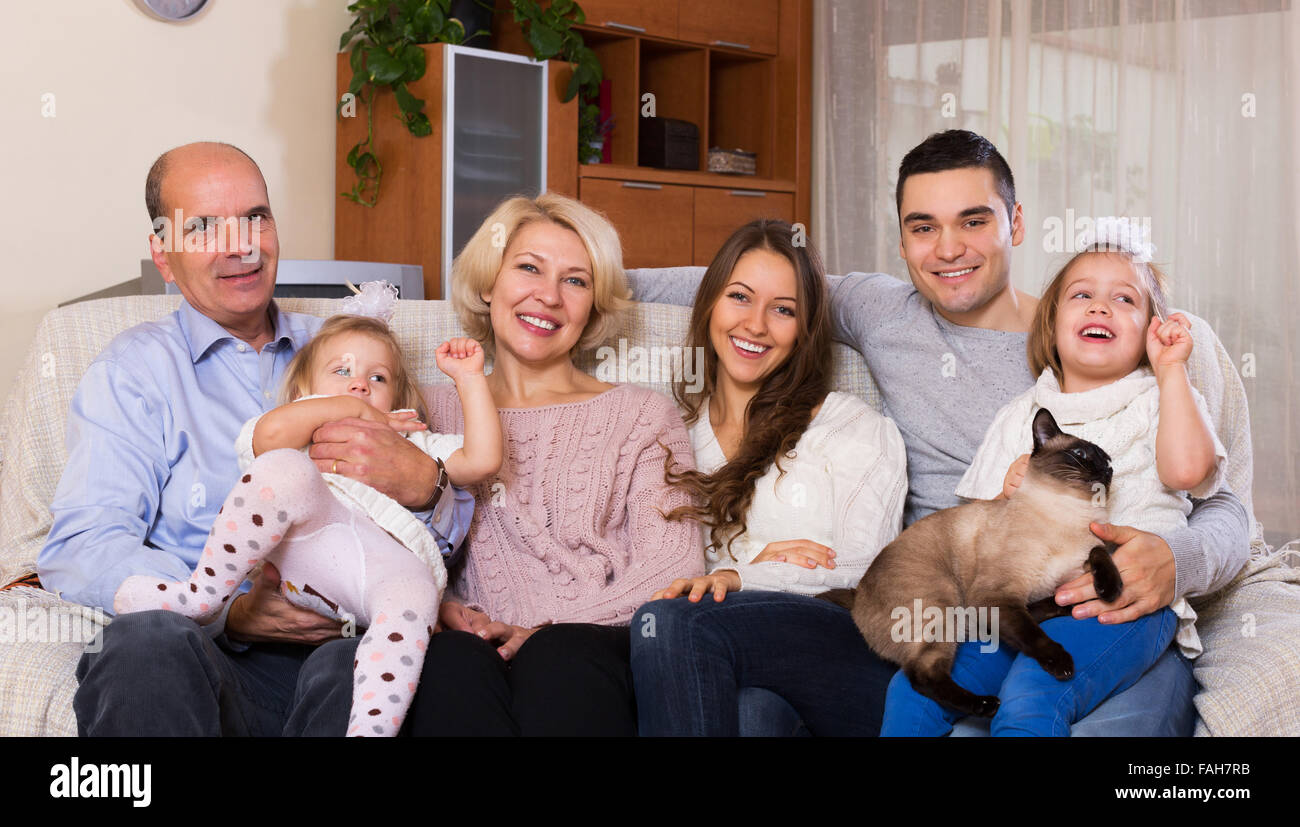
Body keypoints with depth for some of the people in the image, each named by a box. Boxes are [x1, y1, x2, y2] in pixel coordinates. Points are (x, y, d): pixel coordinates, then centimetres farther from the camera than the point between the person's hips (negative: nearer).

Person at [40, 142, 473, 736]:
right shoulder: (132, 370, 12)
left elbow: (453, 534, 14)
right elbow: (78, 550, -3)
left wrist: (421, 483, -12)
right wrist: (228, 610, -19)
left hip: (344, 640, 1)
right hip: (208, 651, -1)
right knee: (147, 639, -37)